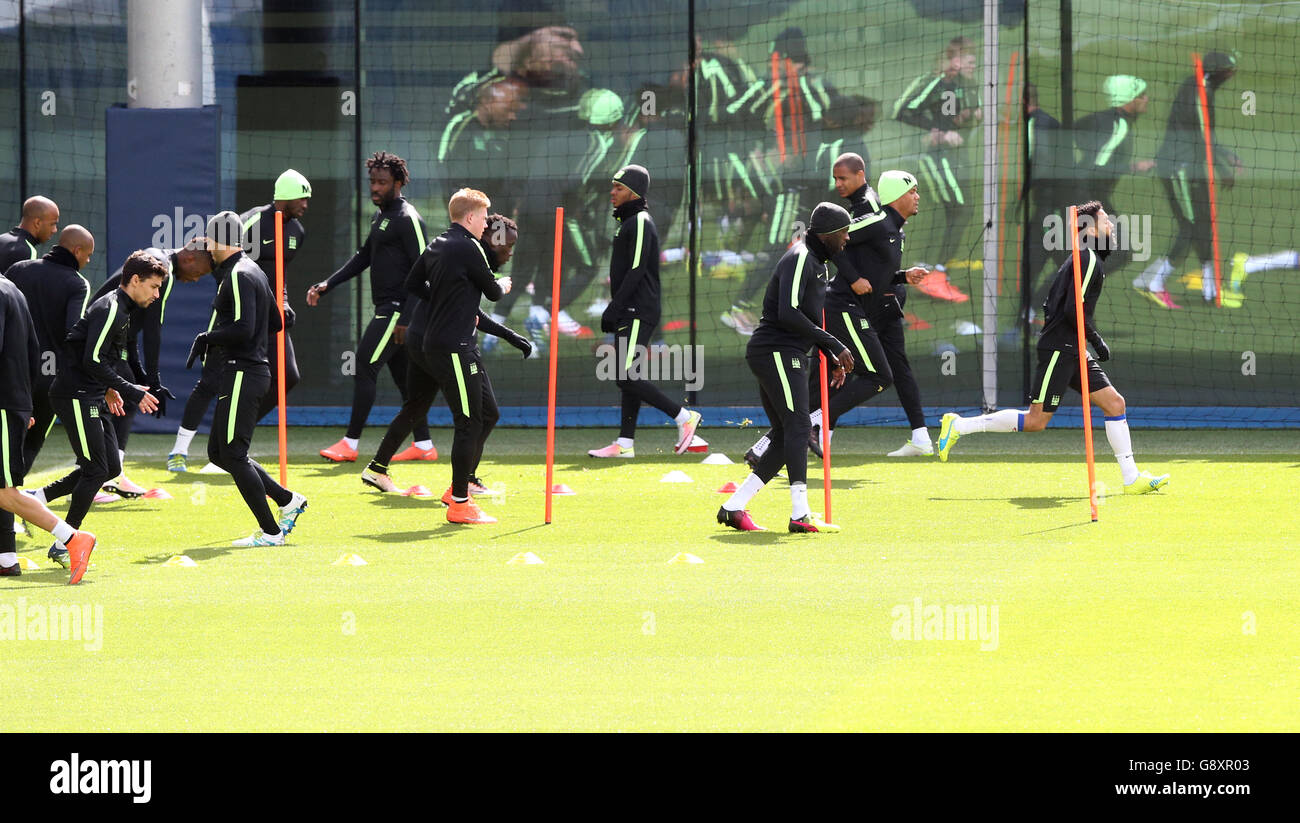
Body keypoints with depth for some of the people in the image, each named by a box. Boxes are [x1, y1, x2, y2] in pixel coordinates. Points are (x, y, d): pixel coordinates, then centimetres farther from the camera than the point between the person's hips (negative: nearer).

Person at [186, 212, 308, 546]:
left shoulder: (239, 276, -15)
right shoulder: (253, 272, 17)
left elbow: (243, 329, -25)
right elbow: (274, 323, 23)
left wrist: (206, 339, -12)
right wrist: (215, 339, 20)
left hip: (243, 374, -10)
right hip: (253, 370, 10)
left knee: (232, 454, -7)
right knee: (218, 452, 15)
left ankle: (270, 531, -4)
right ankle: (287, 500, 15)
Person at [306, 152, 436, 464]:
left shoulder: (407, 219, -12)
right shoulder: (381, 215, 17)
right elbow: (363, 257, 26)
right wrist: (327, 285, 17)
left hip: (398, 308, -10)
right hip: (387, 309, 10)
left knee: (366, 366, -11)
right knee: (403, 376, 10)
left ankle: (350, 445, -10)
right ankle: (423, 445, 13)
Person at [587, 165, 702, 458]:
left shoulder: (640, 222, -12)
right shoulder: (628, 222, 19)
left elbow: (636, 271, -19)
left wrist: (613, 309, -21)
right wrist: (615, 311, 18)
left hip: (638, 313, -10)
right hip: (629, 313, 10)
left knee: (627, 377, -14)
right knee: (626, 378, 8)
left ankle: (684, 417, -10)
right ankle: (624, 444, 8)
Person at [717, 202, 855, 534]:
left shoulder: (815, 262, 21)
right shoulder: (799, 259, -12)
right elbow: (788, 314, -24)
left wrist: (832, 358, 17)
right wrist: (834, 345, -21)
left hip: (788, 357, 10)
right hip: (777, 353, -10)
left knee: (785, 438, 7)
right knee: (797, 427, -16)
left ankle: (734, 507, 8)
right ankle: (800, 515, -22)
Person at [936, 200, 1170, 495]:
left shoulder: (1084, 259, 18)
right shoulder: (1088, 259, -12)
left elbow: (1050, 306, 19)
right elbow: (1073, 309, -21)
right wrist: (1096, 340, -13)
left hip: (1073, 350, 10)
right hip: (1059, 349, -10)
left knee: (1115, 404, 3)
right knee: (1036, 420, -8)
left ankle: (1132, 478, 3)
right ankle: (958, 425, -1)